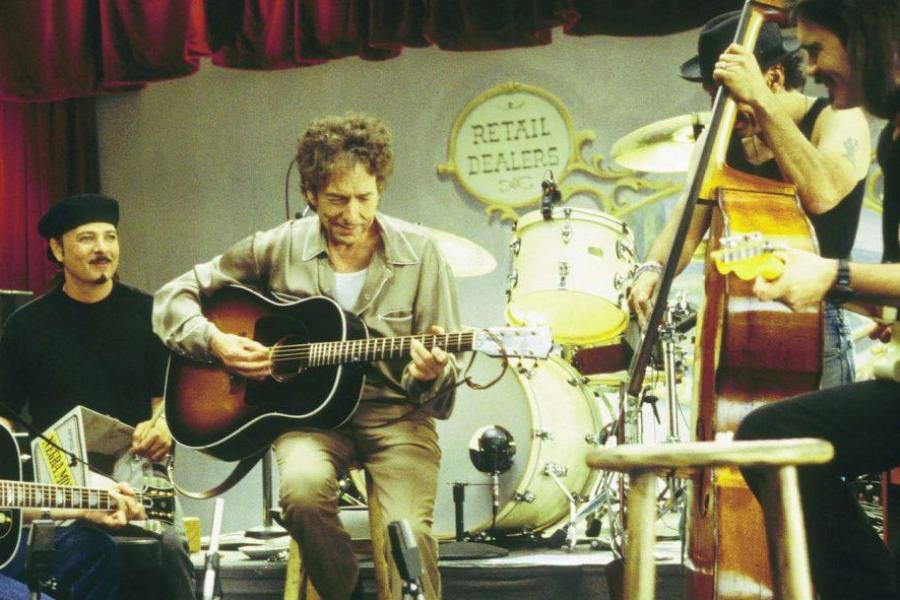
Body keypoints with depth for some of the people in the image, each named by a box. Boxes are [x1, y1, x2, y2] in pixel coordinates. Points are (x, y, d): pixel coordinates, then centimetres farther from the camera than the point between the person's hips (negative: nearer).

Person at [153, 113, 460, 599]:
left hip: (395, 412, -1)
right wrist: (216, 342, -11)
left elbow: (445, 374, 2)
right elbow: (173, 297, 8)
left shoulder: (418, 254, 0)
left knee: (409, 530, -30)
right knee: (303, 486, -33)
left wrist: (429, 375, -22)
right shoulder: (278, 249, 1)